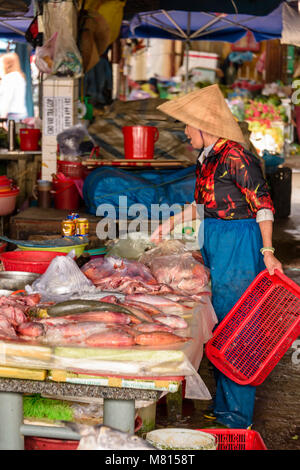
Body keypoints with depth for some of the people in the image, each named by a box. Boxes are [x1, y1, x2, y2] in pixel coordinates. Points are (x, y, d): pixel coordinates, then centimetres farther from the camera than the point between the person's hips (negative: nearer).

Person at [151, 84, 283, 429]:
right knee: (218, 326, 14)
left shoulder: (235, 156, -16)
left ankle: (237, 417, 8)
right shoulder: (207, 158, 12)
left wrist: (267, 251, -18)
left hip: (239, 245, -9)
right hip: (214, 245, 9)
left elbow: (262, 205, -16)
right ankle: (223, 406, 26)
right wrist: (169, 224, 24)